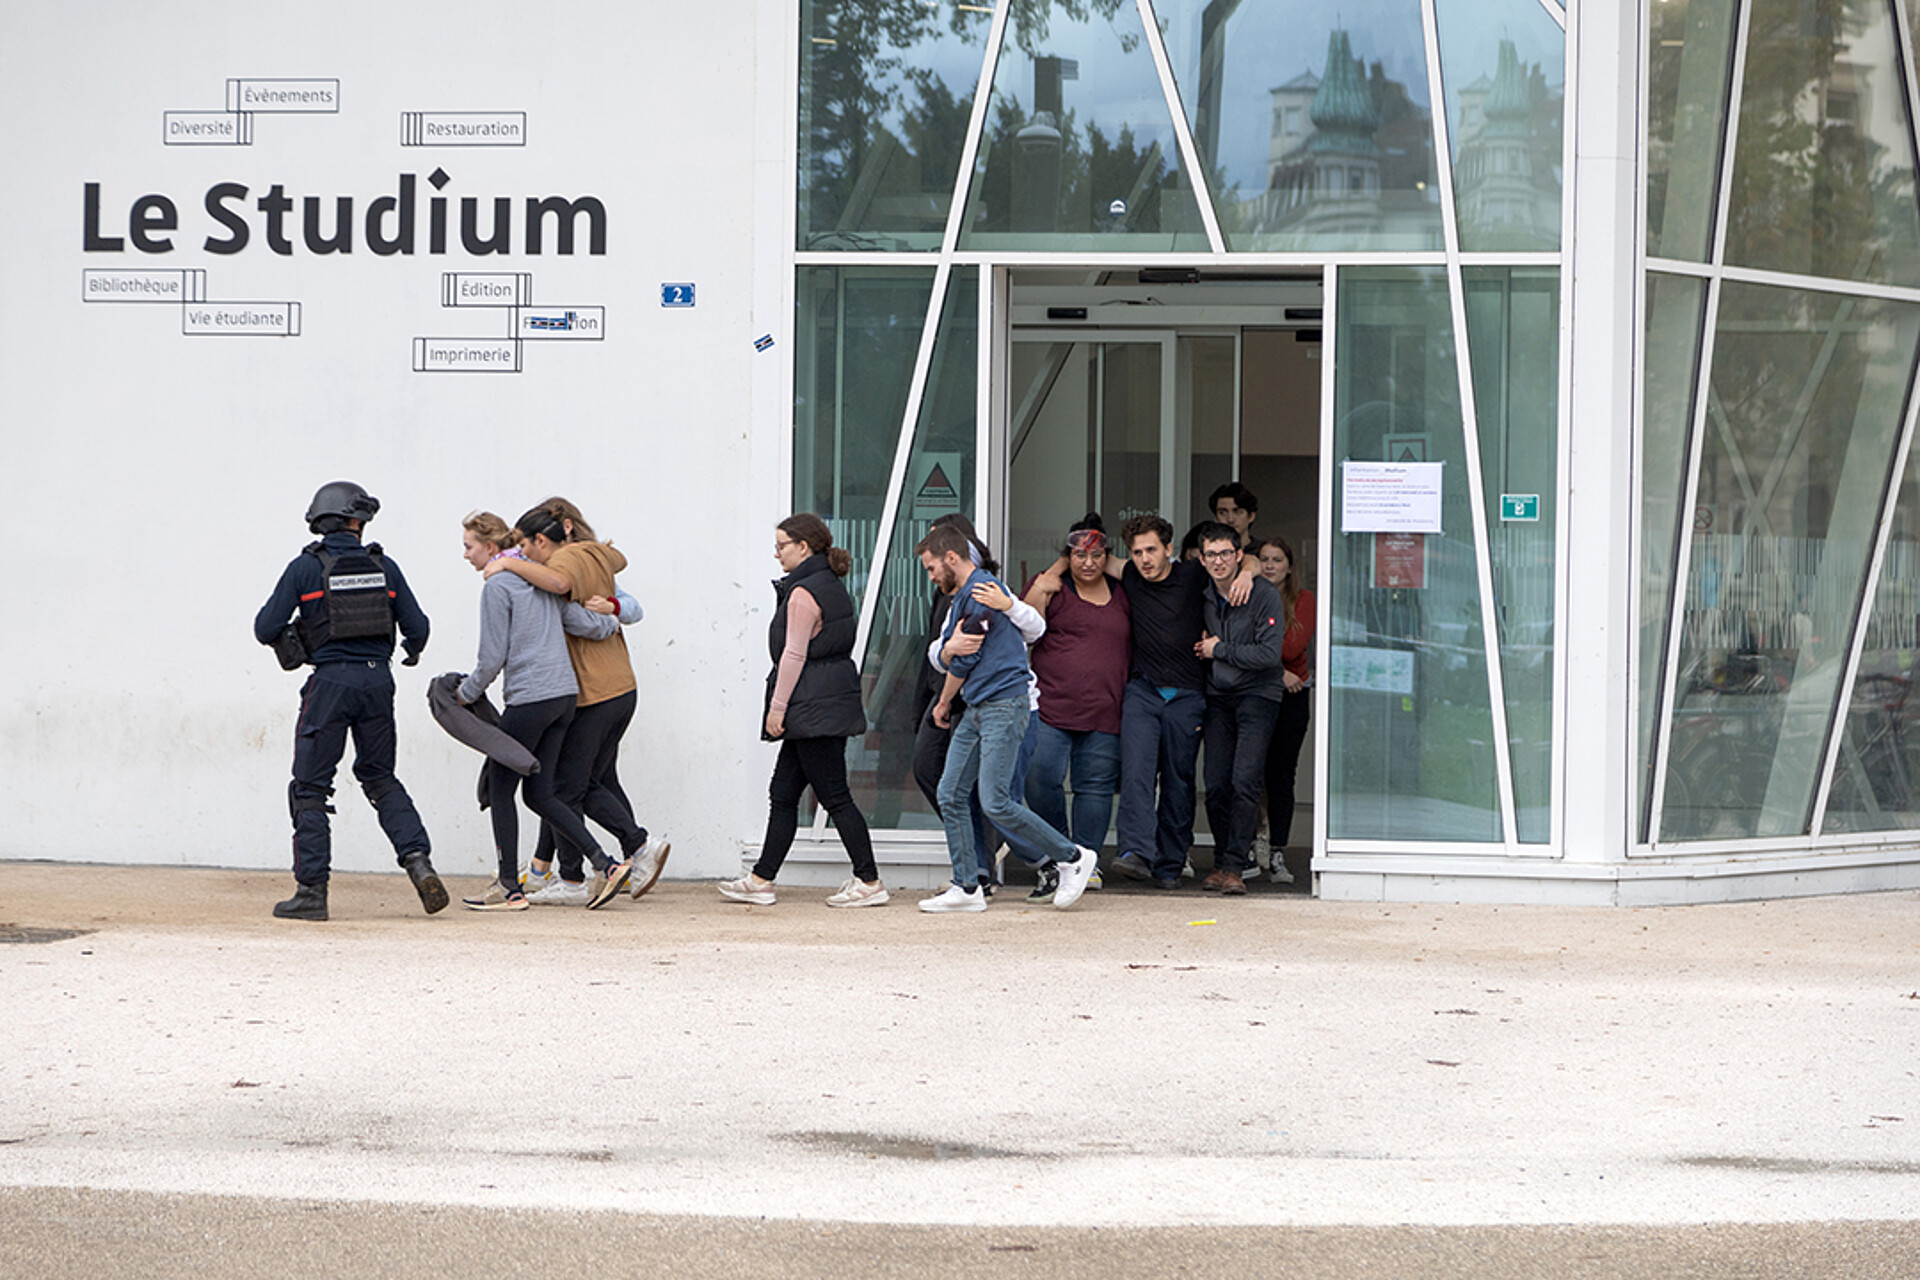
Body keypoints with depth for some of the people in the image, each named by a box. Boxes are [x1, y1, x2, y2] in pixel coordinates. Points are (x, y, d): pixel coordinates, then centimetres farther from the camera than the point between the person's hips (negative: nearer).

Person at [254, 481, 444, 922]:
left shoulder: (305, 568, -3)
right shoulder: (383, 567, 5)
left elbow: (265, 629, -4)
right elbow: (417, 626, 7)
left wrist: (287, 637, 19)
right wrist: (413, 651, 30)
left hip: (331, 682, -3)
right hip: (377, 678, 3)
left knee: (310, 786, 4)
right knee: (379, 777, 18)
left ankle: (311, 890, 1)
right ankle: (418, 860, 1)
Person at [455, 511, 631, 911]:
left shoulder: (497, 585, -10)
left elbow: (493, 657, -11)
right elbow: (583, 621, 7)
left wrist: (466, 694, 4)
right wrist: (613, 622, 28)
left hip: (529, 698, -8)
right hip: (565, 695, 8)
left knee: (500, 788, 4)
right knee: (538, 793, 11)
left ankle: (509, 888, 6)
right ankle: (606, 865, 1)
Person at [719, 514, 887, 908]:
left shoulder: (803, 593, -14)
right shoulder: (833, 587, 15)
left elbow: (794, 654, -17)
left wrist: (778, 708, -13)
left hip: (813, 707, -10)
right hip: (833, 702, 10)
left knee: (834, 796, -6)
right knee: (783, 793, 11)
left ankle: (869, 882, -3)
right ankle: (761, 881, 14)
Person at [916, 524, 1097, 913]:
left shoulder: (982, 590, -13)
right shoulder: (962, 595, 20)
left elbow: (964, 661, -8)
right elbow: (948, 656, 22)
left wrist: (944, 703, 5)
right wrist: (951, 647, 2)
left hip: (1002, 705, -10)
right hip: (976, 709, 10)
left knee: (995, 803, -14)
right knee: (950, 796, 3)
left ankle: (1073, 858, -1)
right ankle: (967, 888, 7)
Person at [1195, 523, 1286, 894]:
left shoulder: (1264, 594, -11)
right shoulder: (1202, 597, 6)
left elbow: (1269, 654, -16)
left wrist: (1219, 650, -11)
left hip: (1257, 695, -4)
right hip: (1217, 697, 5)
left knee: (1244, 782, -15)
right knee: (1215, 786, -1)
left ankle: (1234, 867, -12)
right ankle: (1221, 863, 13)